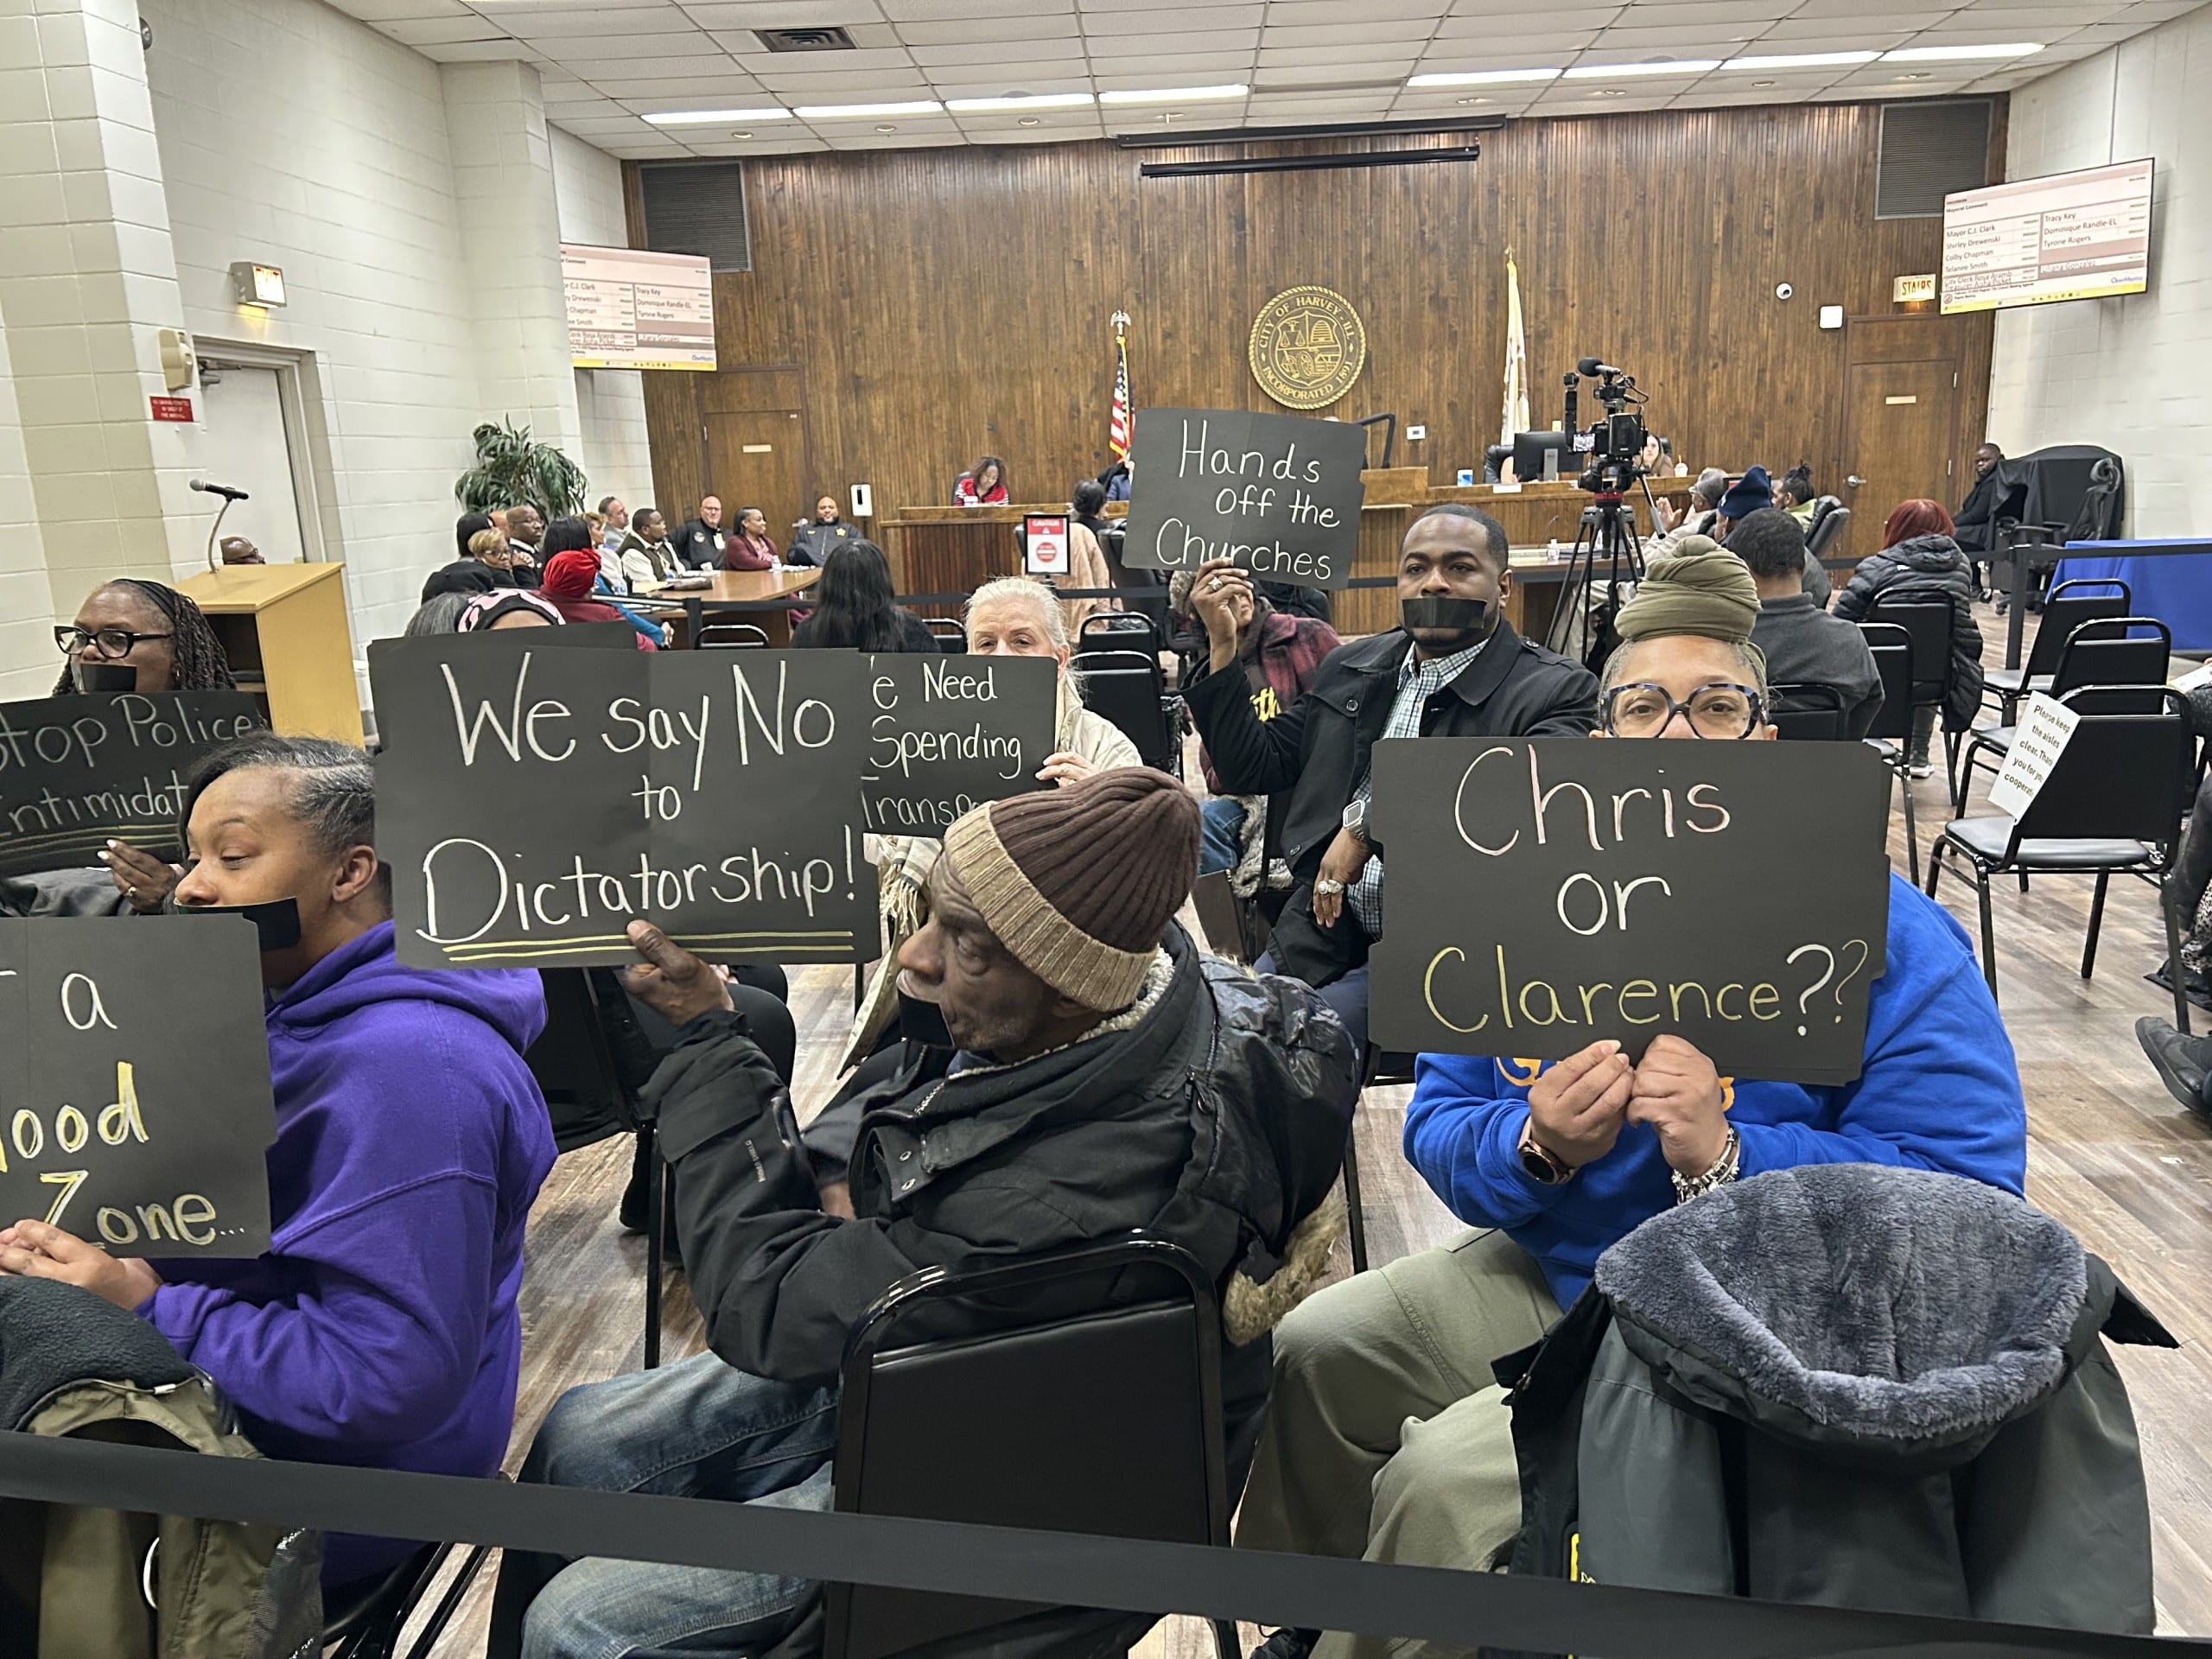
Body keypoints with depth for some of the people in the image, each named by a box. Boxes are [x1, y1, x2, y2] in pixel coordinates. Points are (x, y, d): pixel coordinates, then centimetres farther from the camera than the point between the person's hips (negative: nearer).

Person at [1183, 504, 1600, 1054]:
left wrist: (1369, 820, -22)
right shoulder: (1350, 669, 14)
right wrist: (1223, 644, 6)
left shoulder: (1557, 693, -6)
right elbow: (1252, 769, 15)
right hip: (1321, 937, 6)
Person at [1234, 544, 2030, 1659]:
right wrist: (1534, 1146, -23)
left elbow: (1969, 1185, -19)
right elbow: (1437, 1123, 1)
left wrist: (1730, 1156, -32)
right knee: (1305, 1354, 5)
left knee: (1443, 1477, -19)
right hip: (1549, 1268, 6)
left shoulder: (1885, 936, -15)